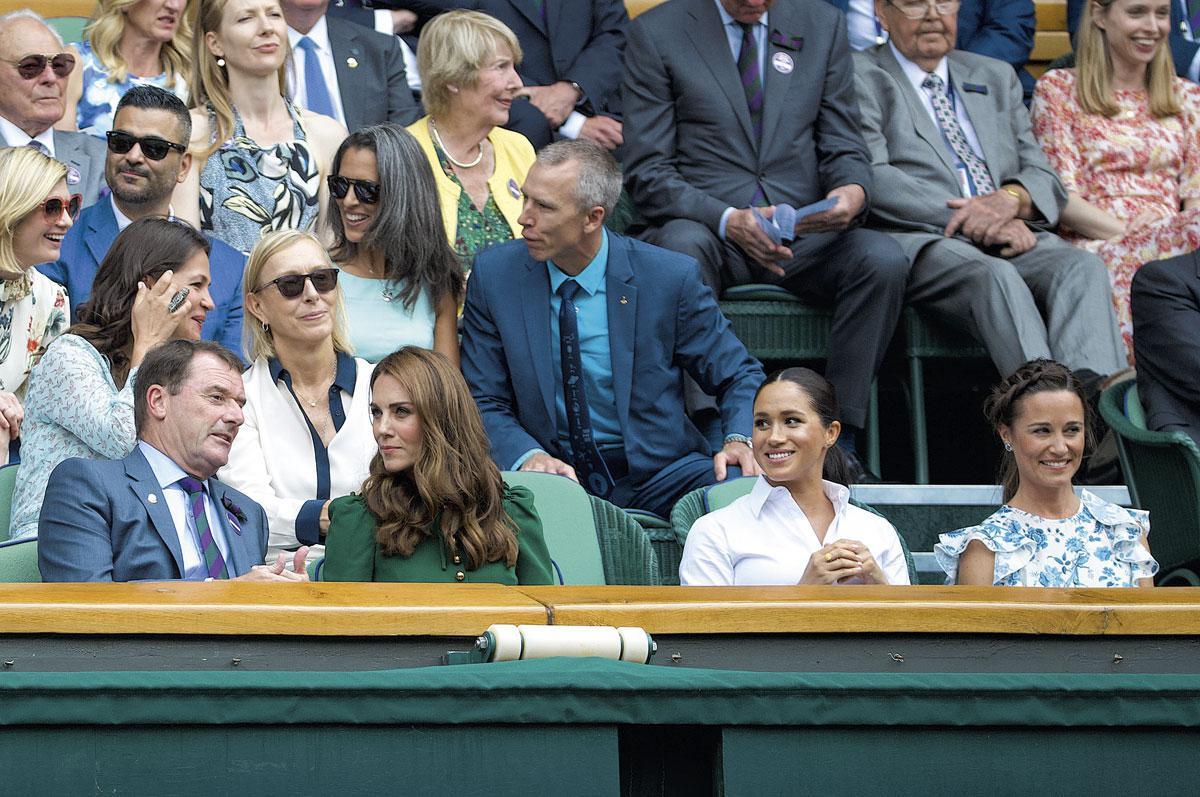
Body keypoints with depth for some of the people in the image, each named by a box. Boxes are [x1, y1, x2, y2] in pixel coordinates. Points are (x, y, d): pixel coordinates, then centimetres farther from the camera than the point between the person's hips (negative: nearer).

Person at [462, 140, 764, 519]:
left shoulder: (671, 277, -5)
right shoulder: (494, 274, -1)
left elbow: (738, 376, 5)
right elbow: (484, 403, 3)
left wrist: (739, 440, -16)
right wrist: (527, 455, -18)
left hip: (654, 474, -1)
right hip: (556, 474, 1)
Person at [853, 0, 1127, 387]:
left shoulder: (996, 77, 26)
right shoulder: (861, 77, 9)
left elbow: (1045, 179, 19)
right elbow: (870, 178, -6)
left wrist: (1011, 198, -7)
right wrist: (970, 220, -14)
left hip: (1011, 236, 5)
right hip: (920, 242, -5)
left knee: (1083, 267, -27)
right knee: (995, 276, -36)